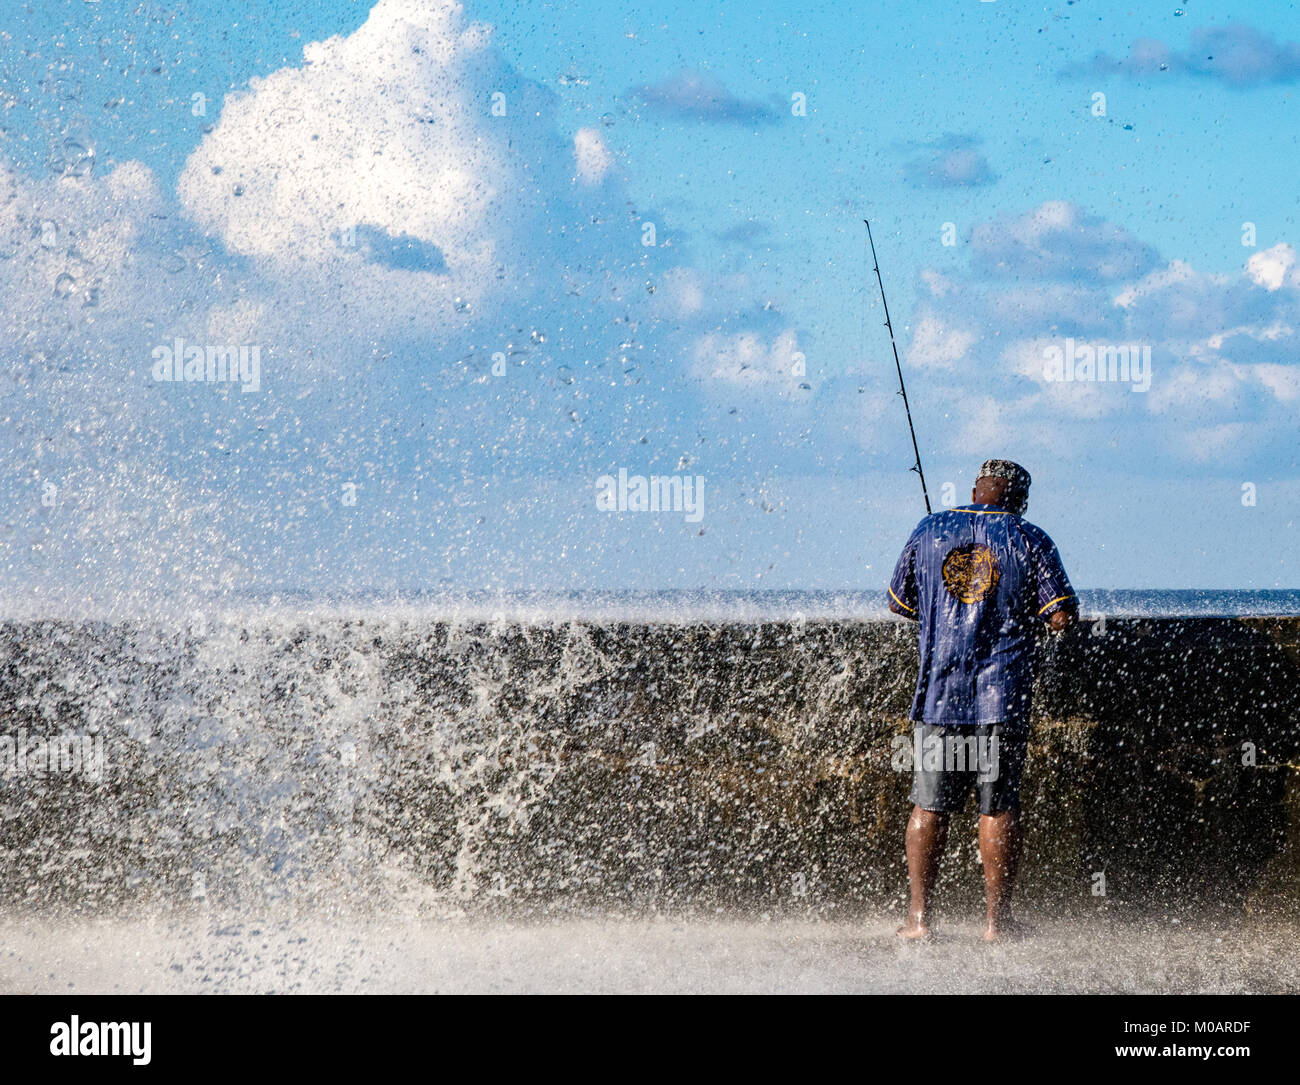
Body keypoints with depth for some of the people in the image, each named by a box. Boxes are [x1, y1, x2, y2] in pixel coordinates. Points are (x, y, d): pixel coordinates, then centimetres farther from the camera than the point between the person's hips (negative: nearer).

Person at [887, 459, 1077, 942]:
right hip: (1004, 695, -2)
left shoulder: (930, 531, 6)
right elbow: (1062, 617, -6)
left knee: (929, 805, 6)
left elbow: (899, 604, 14)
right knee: (999, 806, 3)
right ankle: (997, 918, 3)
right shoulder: (1030, 540, -1)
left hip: (939, 689, 2)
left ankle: (918, 915, 4)